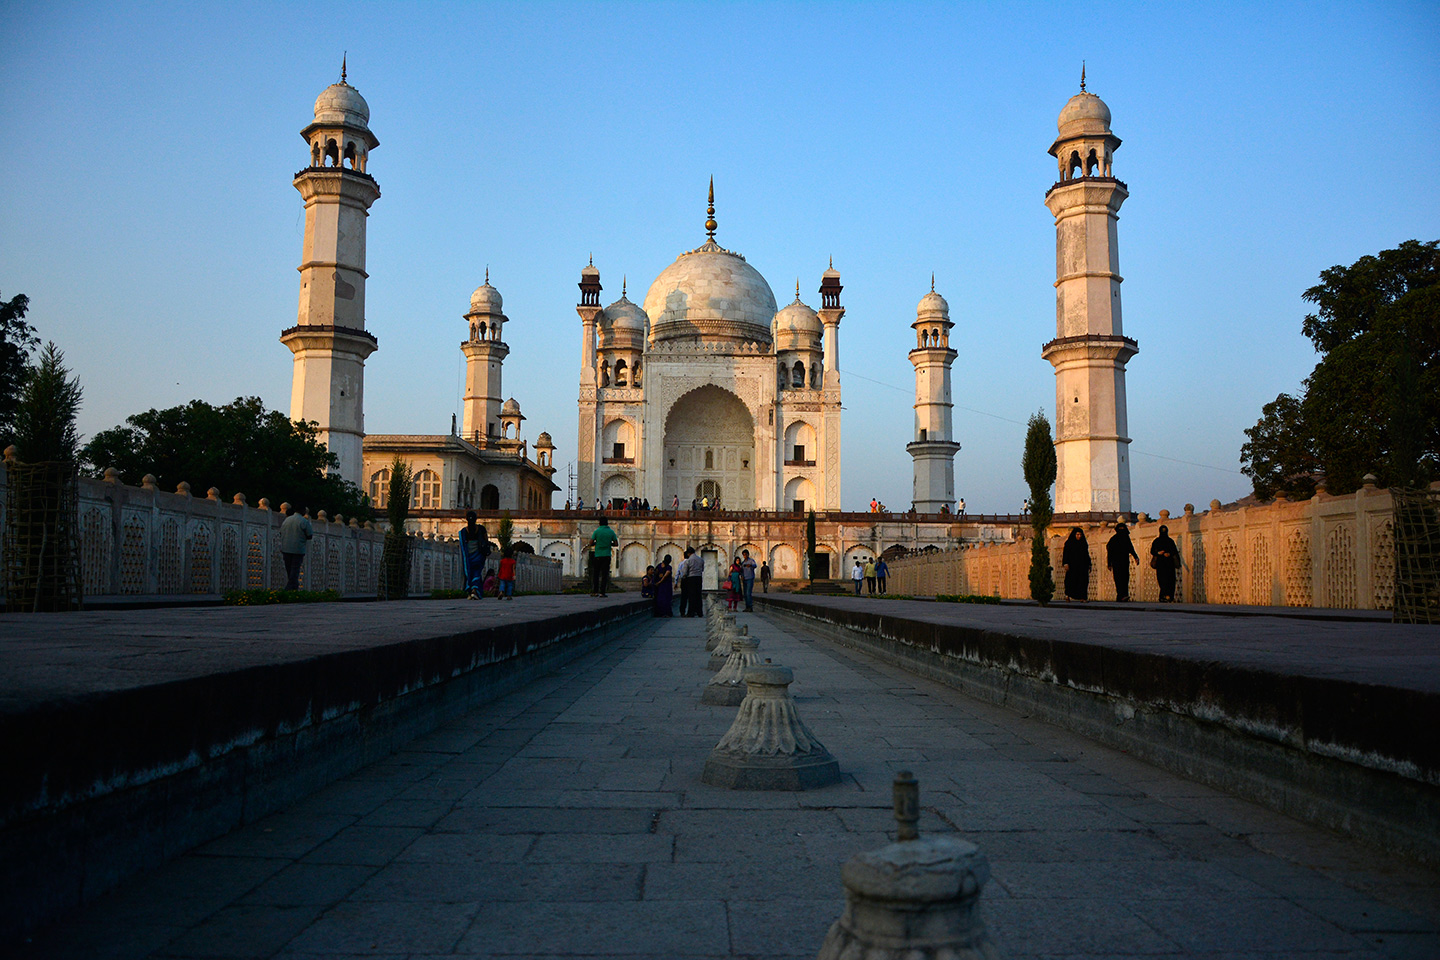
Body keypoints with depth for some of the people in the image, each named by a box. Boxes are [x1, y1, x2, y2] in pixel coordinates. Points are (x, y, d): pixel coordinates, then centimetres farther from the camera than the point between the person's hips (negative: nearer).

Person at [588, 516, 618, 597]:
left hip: (597, 555, 0)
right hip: (607, 555, 1)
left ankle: (595, 591, 6)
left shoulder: (597, 531, -3)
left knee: (596, 574, 10)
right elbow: (615, 544, 5)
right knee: (604, 574, 1)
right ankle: (602, 592, -4)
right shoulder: (611, 532, 2)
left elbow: (591, 543, -5)